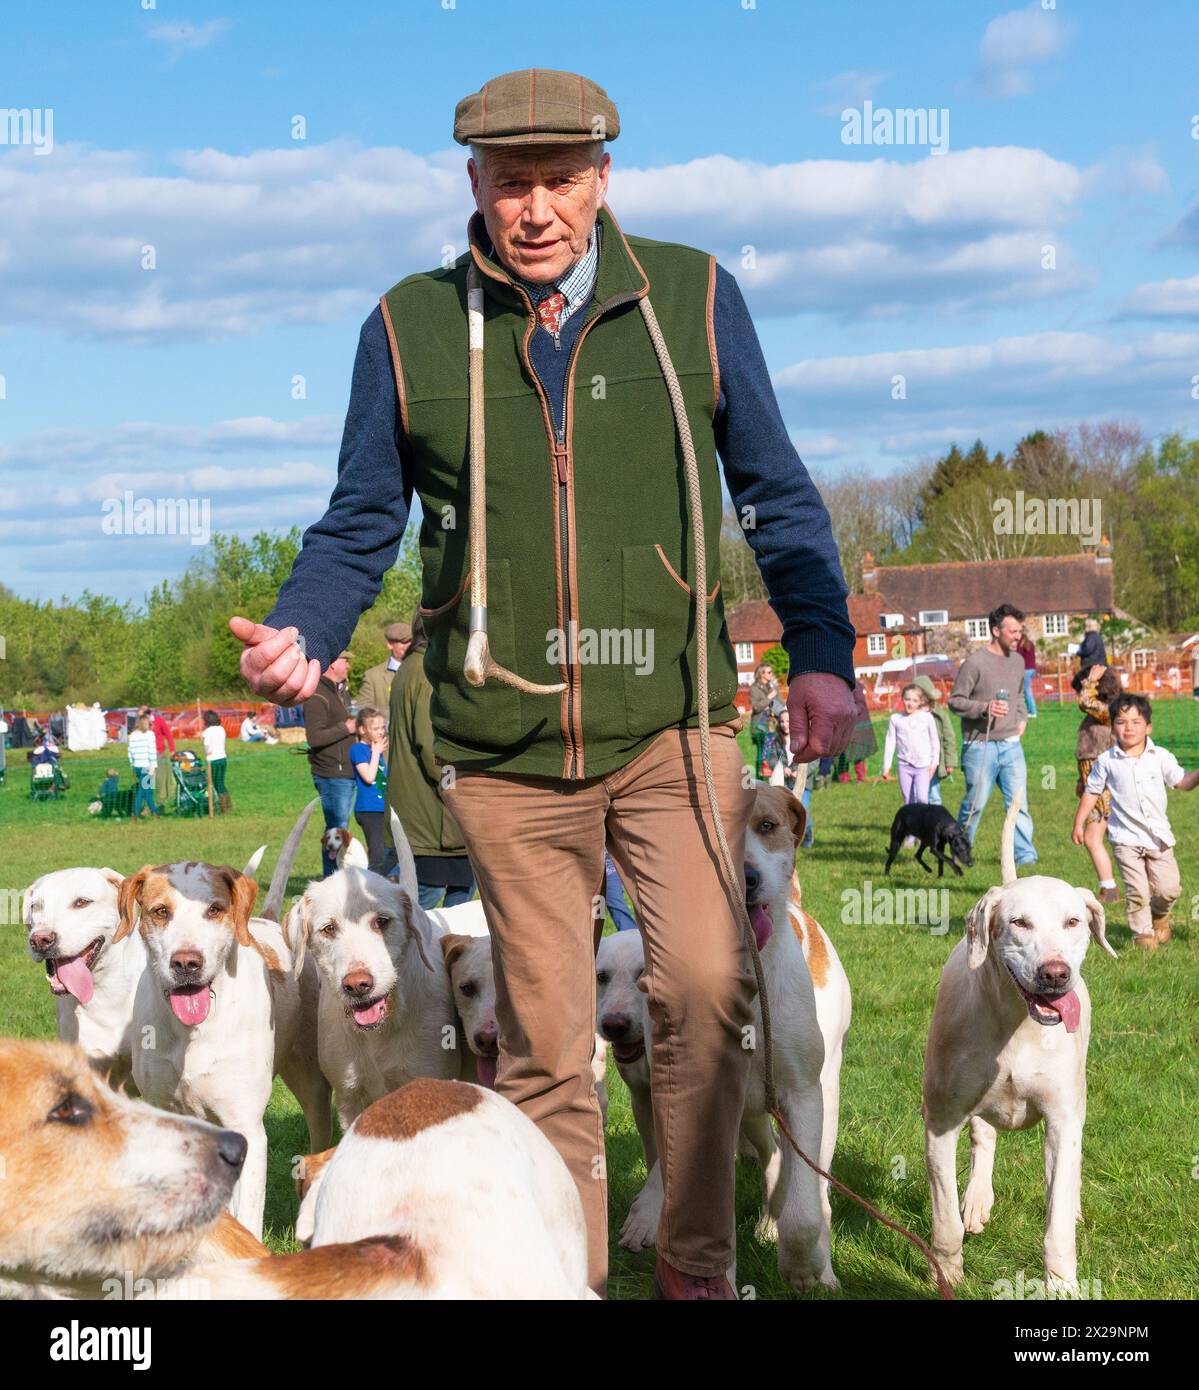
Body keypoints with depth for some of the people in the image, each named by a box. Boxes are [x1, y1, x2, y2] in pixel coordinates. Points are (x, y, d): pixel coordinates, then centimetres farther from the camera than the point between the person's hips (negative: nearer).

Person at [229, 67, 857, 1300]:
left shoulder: (691, 297, 3)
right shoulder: (411, 326, 3)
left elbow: (776, 494, 10)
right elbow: (361, 524, 9)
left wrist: (822, 654, 0)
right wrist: (297, 635, -10)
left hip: (670, 723, -1)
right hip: (505, 746, 1)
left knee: (704, 988, -17)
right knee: (544, 1048, 7)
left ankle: (695, 1268, 2)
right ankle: (569, 1277, 23)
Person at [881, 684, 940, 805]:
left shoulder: (927, 717, -1)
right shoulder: (895, 719, 2)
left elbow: (935, 740, 8)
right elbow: (890, 743, 6)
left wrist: (934, 762, 2)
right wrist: (886, 767, 5)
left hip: (923, 765, -2)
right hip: (905, 765, 2)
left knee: (922, 798, -16)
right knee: (908, 801, 4)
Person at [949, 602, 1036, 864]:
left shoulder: (1017, 660, 12)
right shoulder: (975, 662, -10)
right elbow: (955, 700, -8)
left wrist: (1022, 719, 14)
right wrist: (984, 708, -21)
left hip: (1011, 745, 5)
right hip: (980, 746, -5)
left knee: (1019, 803, -1)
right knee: (974, 804, 2)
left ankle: (1025, 856, 0)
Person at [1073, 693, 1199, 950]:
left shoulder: (1161, 757, 0)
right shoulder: (1107, 761, -2)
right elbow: (1092, 792, 7)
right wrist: (1079, 823, 6)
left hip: (1158, 835, 2)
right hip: (1126, 838, -2)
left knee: (1169, 888, 1)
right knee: (1137, 892, -6)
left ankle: (1159, 916, 32)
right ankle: (1143, 933, 11)